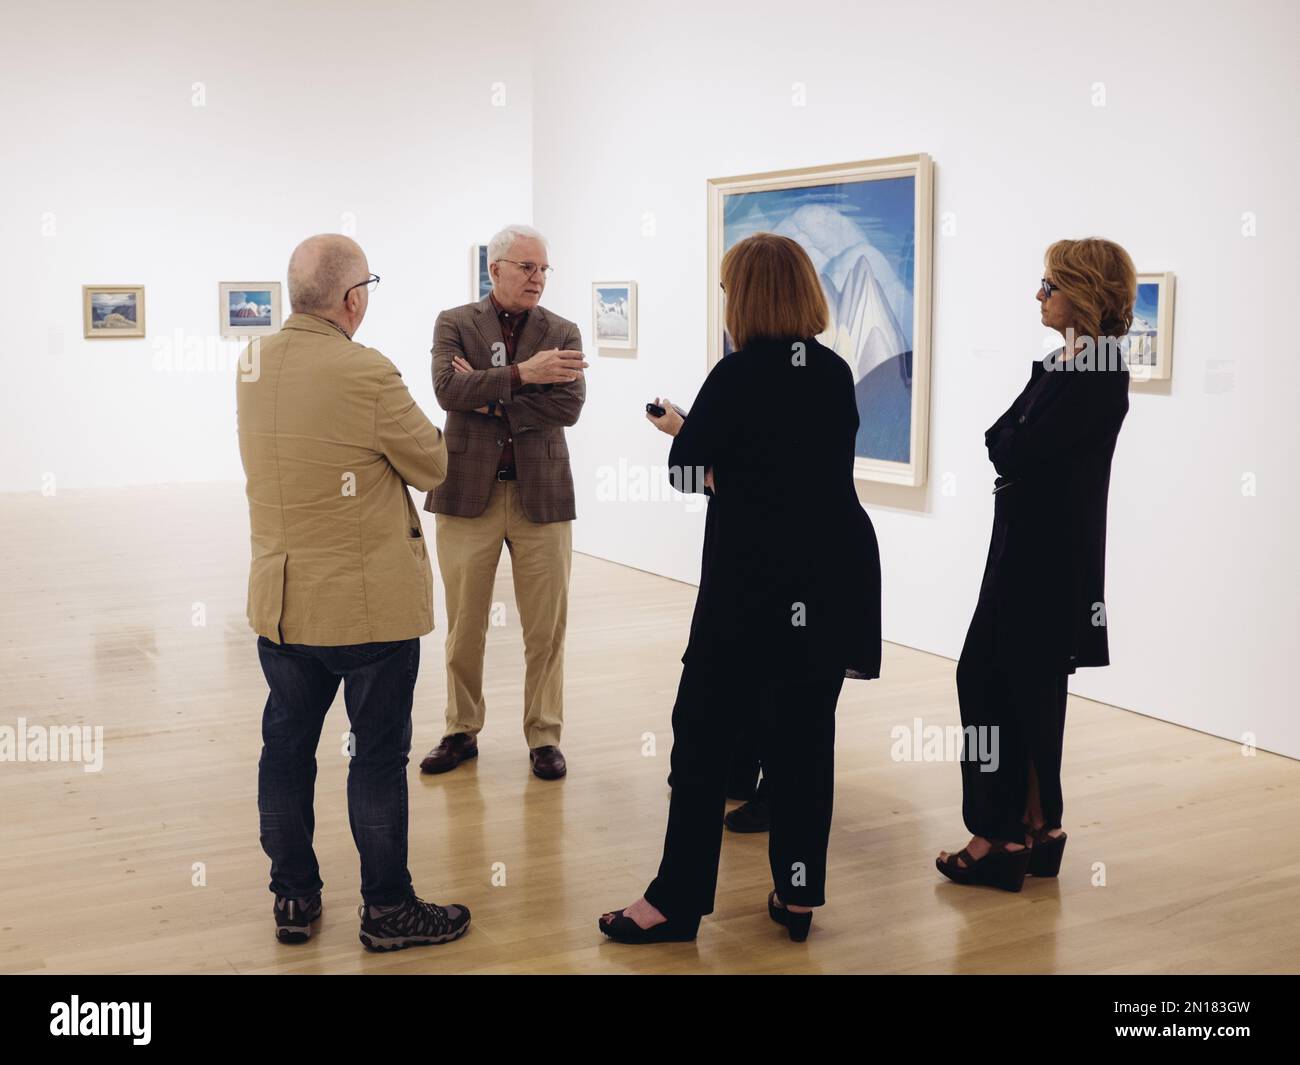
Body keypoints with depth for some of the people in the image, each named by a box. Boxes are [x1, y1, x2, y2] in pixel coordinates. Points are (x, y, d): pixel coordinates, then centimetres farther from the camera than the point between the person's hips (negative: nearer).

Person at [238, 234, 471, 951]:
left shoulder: (252, 364, 2)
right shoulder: (367, 374, -20)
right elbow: (434, 467, -8)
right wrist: (416, 424, 9)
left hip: (279, 597, 6)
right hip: (370, 601, -6)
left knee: (287, 746, 15)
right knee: (378, 753, 6)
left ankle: (293, 899, 27)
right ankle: (387, 910, 18)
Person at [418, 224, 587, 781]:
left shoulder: (562, 333, 5)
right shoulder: (454, 323, 3)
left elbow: (569, 404, -9)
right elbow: (448, 389, -14)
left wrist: (489, 398, -12)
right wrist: (520, 374, -21)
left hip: (542, 494, 1)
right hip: (469, 491, 0)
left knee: (546, 630, 5)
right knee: (464, 627, 9)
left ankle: (544, 735, 18)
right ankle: (462, 731, 24)